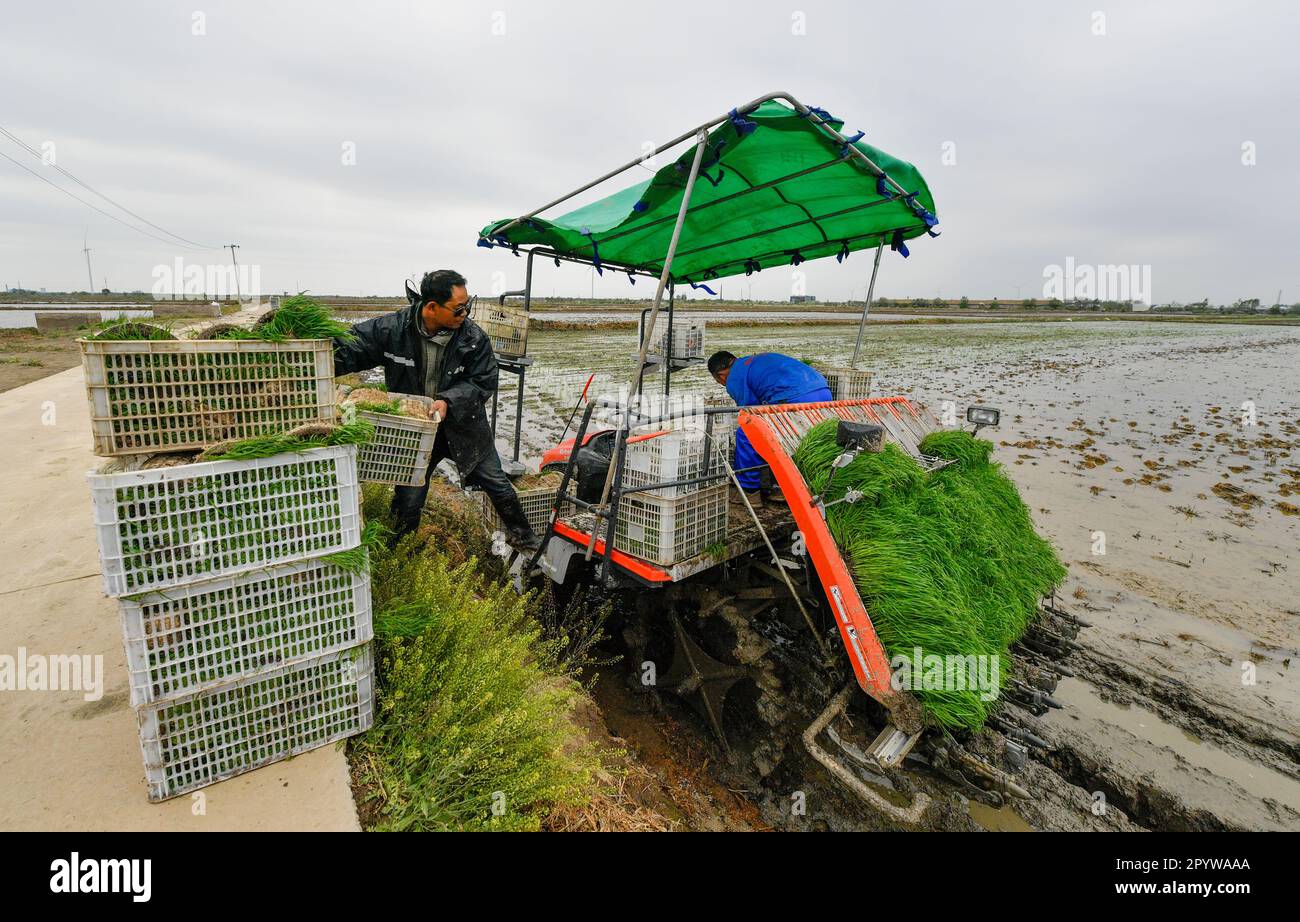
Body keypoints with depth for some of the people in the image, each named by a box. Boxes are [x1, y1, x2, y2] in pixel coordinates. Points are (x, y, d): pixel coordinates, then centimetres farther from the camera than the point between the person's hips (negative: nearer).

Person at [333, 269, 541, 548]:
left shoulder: (474, 337, -16)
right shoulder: (391, 329, -16)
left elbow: (483, 382, -12)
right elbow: (346, 351, -7)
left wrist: (448, 400, -27)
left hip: (463, 426, 0)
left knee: (497, 483, 10)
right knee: (408, 499, 9)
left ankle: (521, 535, 33)